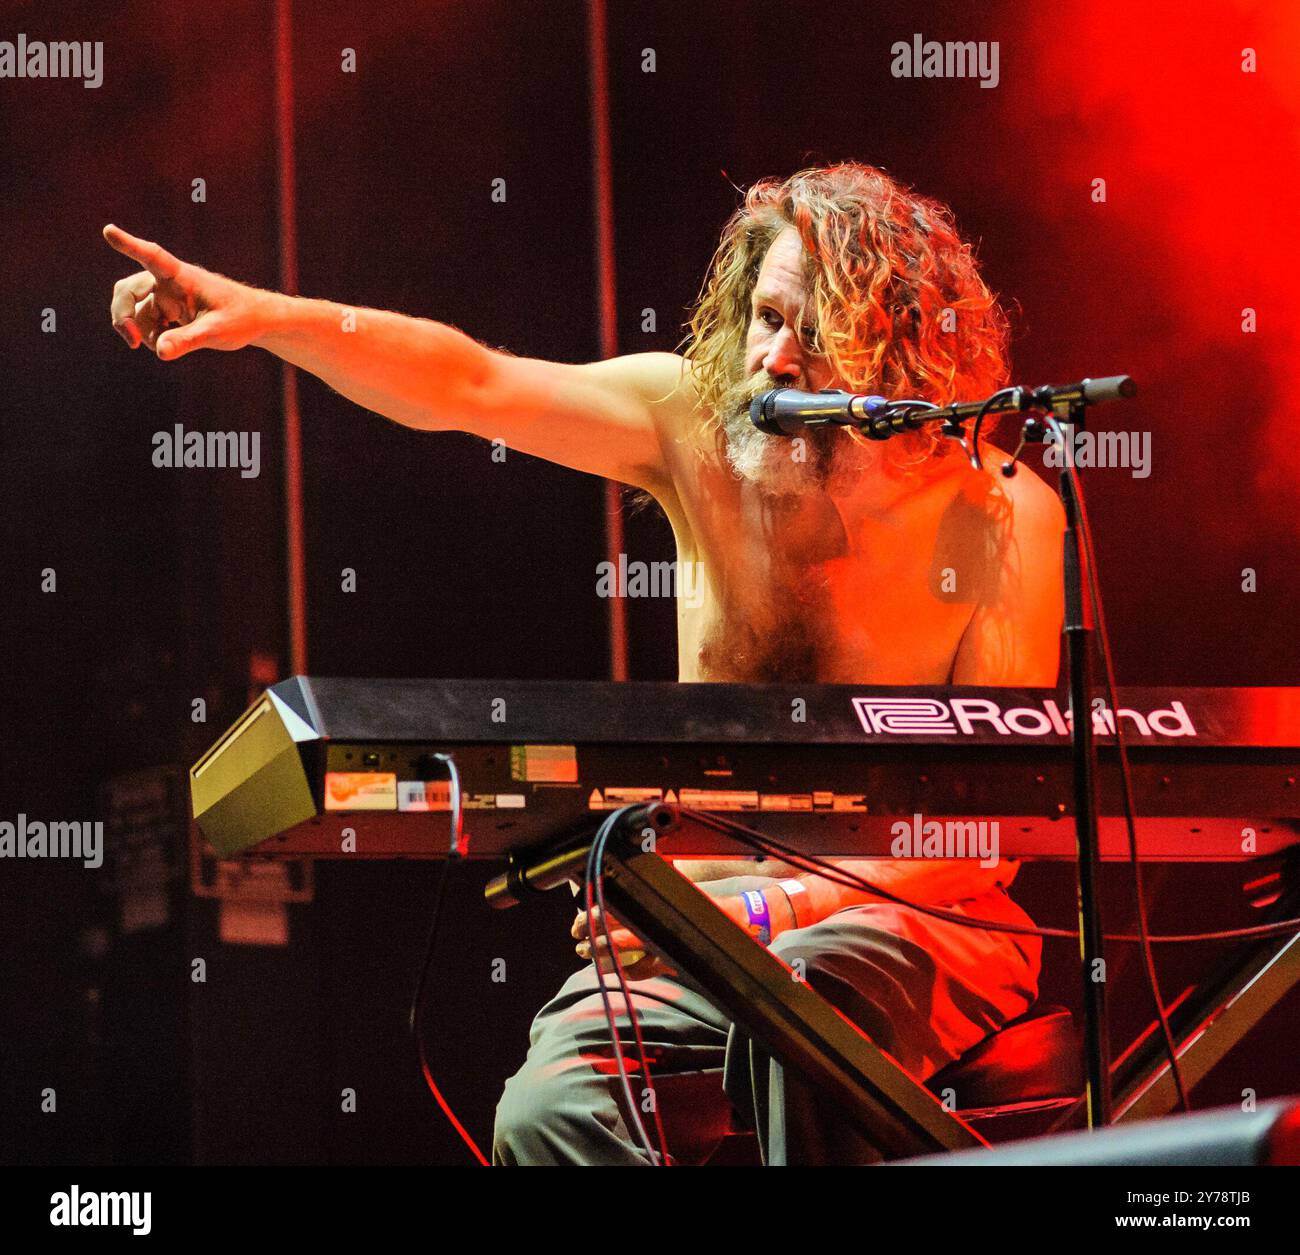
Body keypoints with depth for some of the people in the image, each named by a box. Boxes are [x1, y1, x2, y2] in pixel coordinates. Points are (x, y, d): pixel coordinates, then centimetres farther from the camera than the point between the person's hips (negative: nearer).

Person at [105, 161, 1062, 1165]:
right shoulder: (699, 420, -1)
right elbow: (469, 386, -10)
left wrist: (772, 910, -27)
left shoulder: (1002, 516, -11)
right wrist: (264, 317, -25)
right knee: (552, 1109, -25)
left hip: (918, 922, -3)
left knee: (808, 992, -39)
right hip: (710, 904, 3)